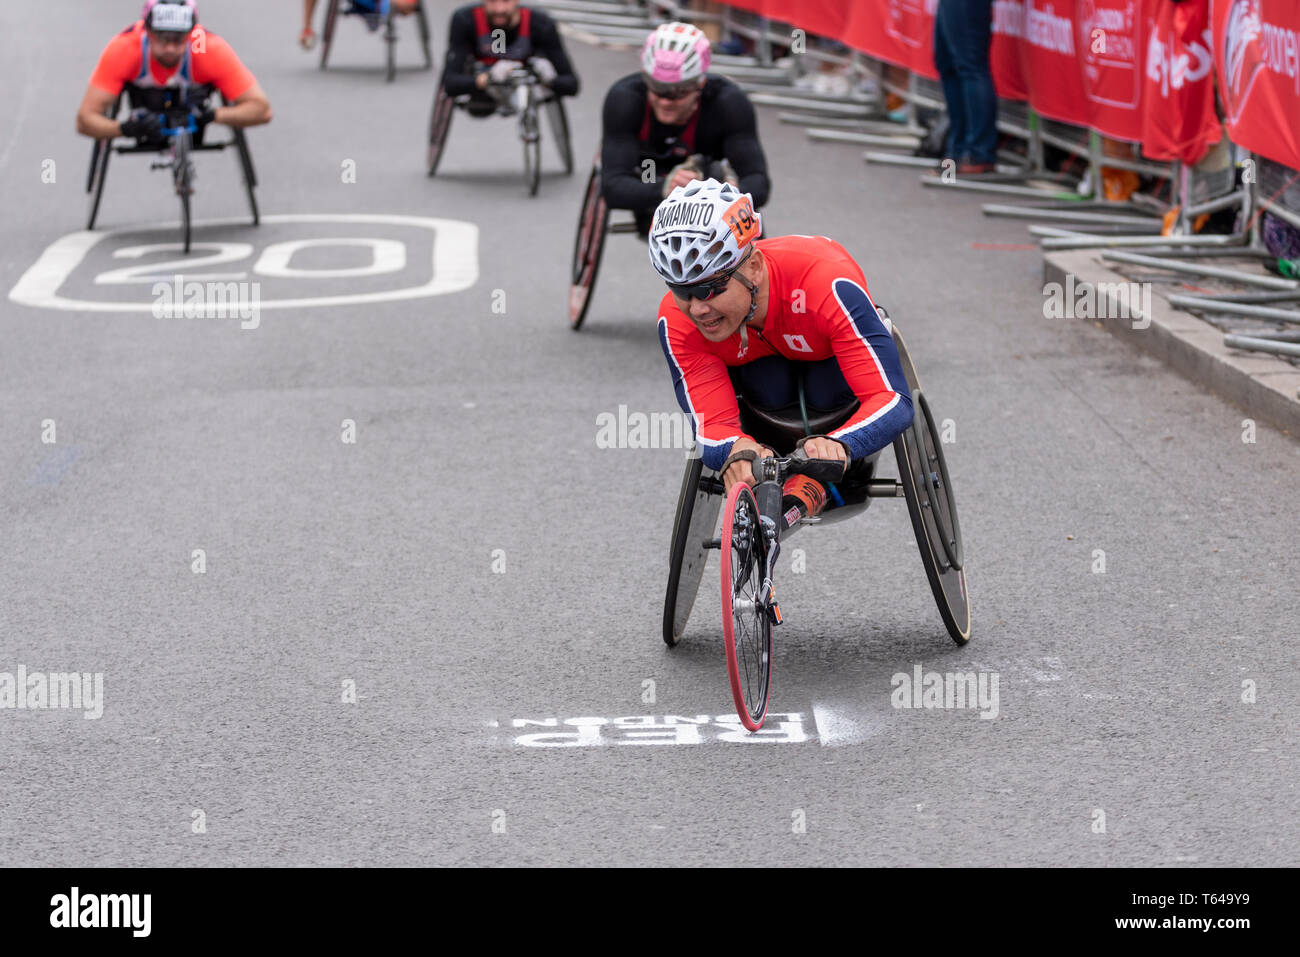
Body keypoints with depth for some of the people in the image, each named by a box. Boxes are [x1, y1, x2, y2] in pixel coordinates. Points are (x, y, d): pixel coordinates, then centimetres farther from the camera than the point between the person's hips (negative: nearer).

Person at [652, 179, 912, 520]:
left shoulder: (828, 284, -45)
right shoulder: (677, 322, -36)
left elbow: (893, 401, -48)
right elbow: (713, 426, -36)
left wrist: (836, 445, -70)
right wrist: (737, 452, -63)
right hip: (759, 357, 1)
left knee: (826, 397, -25)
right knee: (771, 396, -25)